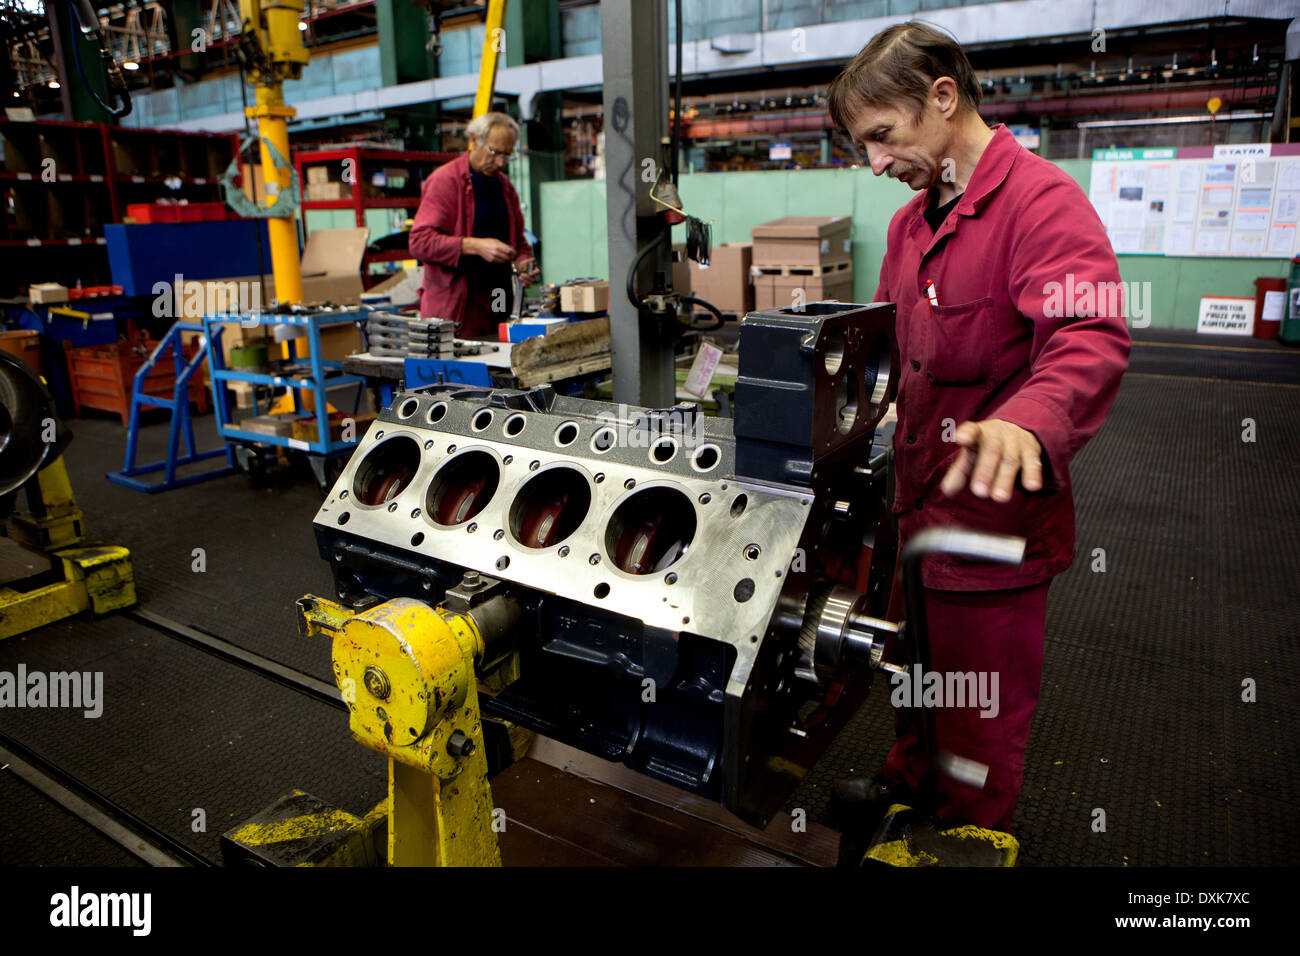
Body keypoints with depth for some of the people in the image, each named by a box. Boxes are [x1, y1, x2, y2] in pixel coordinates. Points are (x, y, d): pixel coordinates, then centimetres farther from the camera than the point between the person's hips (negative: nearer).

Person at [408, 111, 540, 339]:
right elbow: (420, 242, -14)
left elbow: (517, 237, 28)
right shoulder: (444, 181, -5)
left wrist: (522, 261, 5)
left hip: (500, 305, 6)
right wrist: (476, 246, -22)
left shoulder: (504, 185, 18)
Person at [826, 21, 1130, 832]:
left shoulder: (1043, 201, -18)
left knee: (979, 725, 12)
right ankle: (904, 787, 51)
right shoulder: (911, 222, 11)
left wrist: (1027, 423, -52)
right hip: (916, 506, 8)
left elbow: (1091, 338, -33)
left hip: (993, 519, -8)